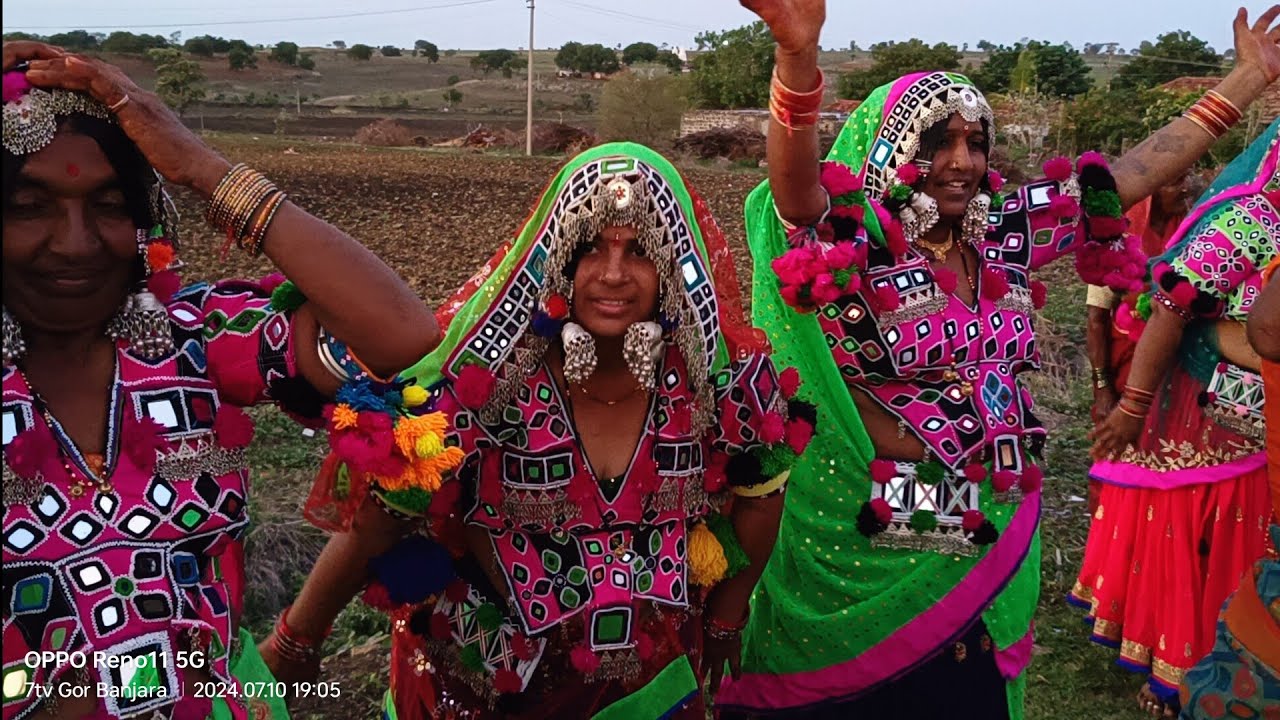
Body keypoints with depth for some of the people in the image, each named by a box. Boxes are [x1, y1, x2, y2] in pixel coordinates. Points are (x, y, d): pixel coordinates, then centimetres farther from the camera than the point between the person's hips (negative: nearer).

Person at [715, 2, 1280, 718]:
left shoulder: (1004, 238, 3)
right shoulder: (851, 248, -14)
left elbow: (1141, 169, 9)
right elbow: (794, 179, -34)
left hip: (993, 546, 6)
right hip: (873, 552, -5)